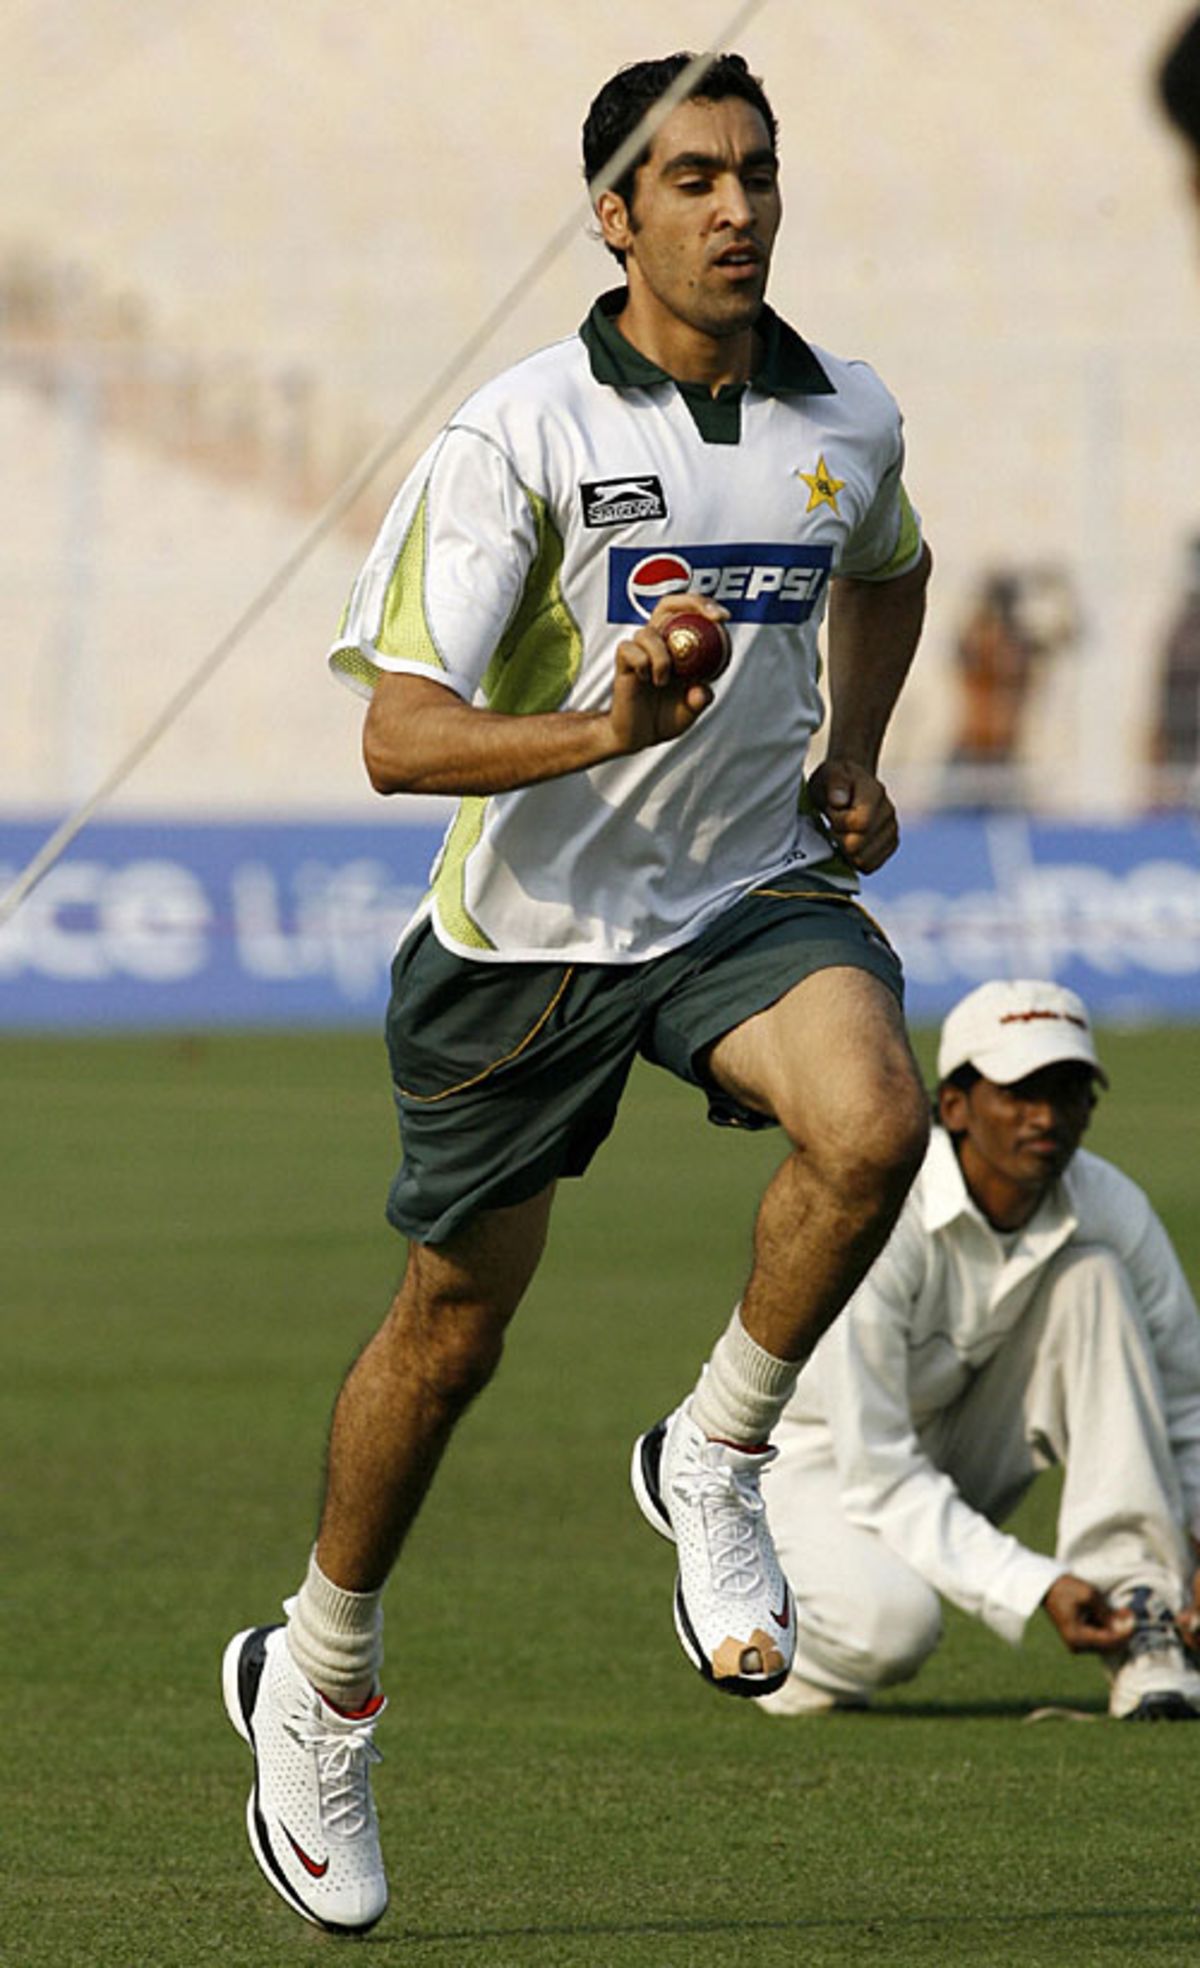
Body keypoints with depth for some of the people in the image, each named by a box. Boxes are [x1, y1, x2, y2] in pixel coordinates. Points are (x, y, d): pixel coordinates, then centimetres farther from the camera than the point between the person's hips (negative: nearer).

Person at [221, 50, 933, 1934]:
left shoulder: (849, 421, -1)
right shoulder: (519, 434, -16)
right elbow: (399, 736, -21)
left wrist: (853, 755, 8)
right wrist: (605, 732, -37)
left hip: (755, 892, 2)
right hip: (529, 930, -2)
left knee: (873, 1124, -31)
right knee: (453, 1326, 11)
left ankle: (713, 1459, -6)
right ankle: (319, 1685, 35)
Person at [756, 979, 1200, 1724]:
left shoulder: (1110, 1210, -14)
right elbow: (877, 1474, -31)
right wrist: (1034, 1588, -39)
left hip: (963, 1459, 5)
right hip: (821, 1459, -5)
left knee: (1090, 1276, -19)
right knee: (893, 1625, -37)